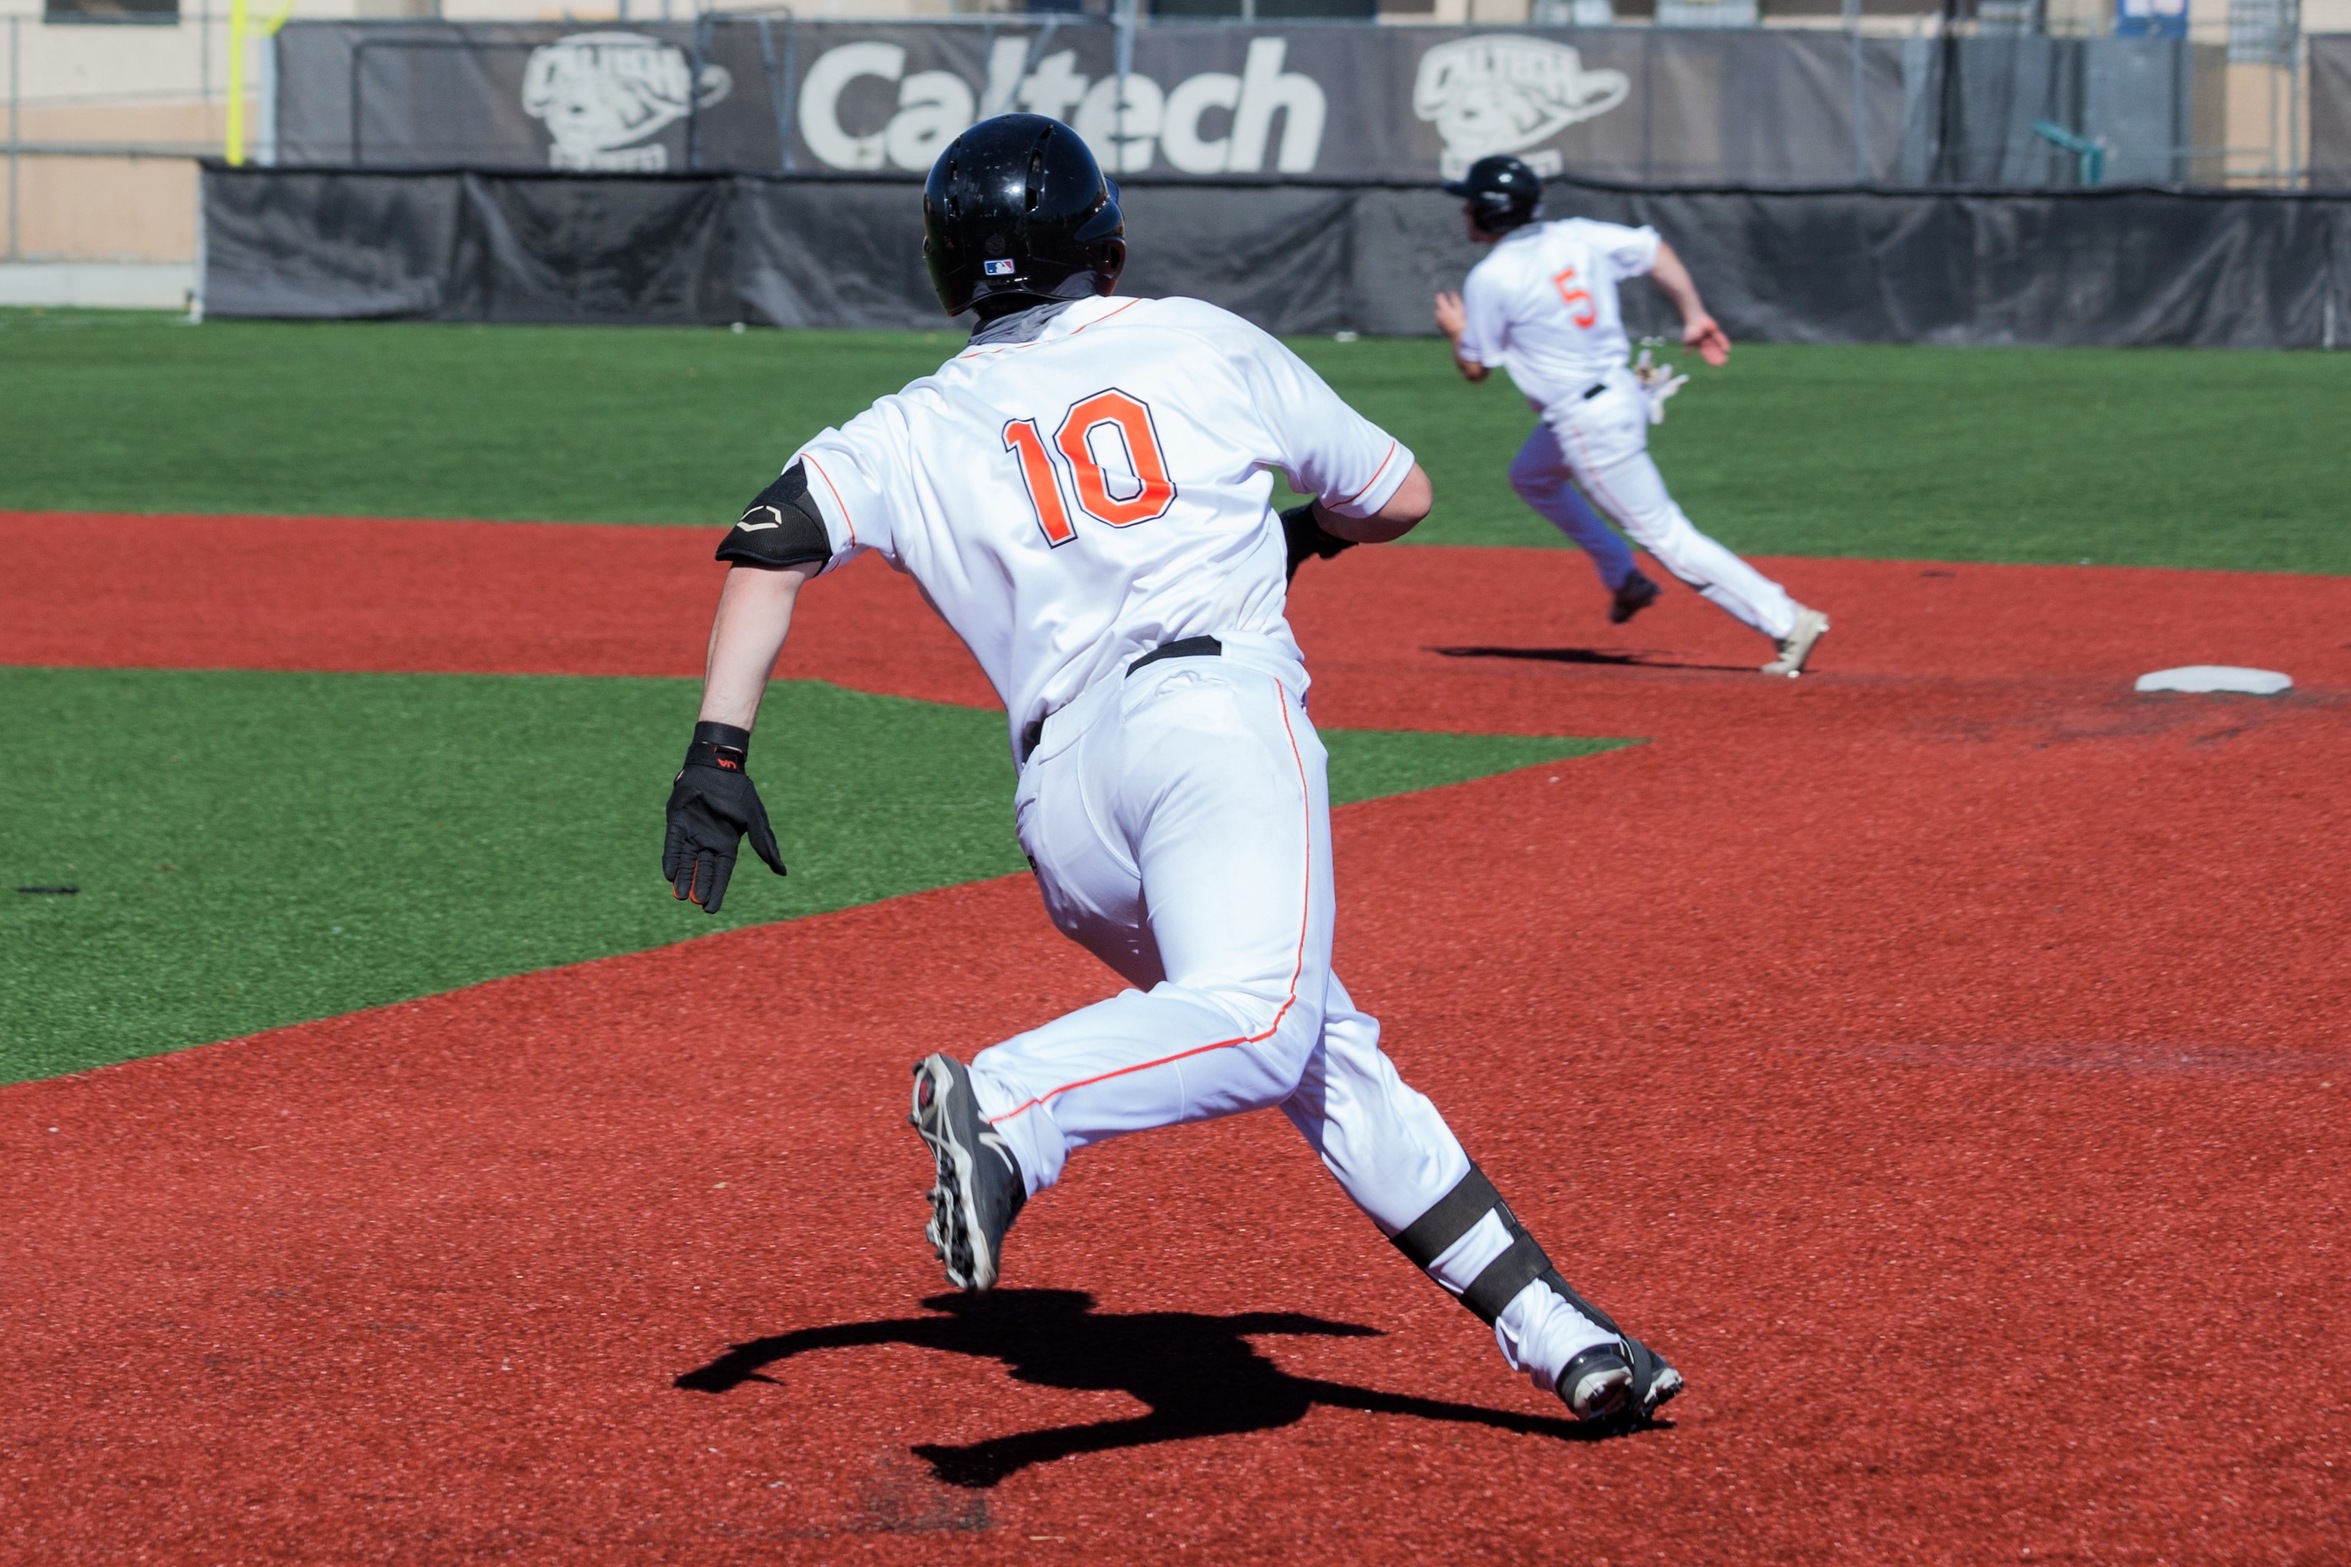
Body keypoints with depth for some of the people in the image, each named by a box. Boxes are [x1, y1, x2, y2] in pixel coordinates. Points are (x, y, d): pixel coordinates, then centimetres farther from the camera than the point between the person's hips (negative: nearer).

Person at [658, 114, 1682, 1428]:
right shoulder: (1204, 344, 20)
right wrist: (1287, 535, 50)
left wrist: (719, 754, 0)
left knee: (1337, 1069, 11)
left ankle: (1555, 1333, 7)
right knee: (1258, 1022, -26)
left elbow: (773, 540, 4)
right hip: (1213, 700, -4)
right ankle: (1006, 1108, -50)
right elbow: (1399, 497, 30)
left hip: (1061, 800, 4)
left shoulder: (917, 430, 22)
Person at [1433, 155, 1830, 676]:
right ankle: (1624, 581, 37)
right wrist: (1694, 315, 5)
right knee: (1531, 476, 31)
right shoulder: (1575, 237, 4)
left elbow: (1475, 367, -5)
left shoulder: (1490, 280, -14)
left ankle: (1787, 621, -7)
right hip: (1621, 394, 9)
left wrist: (1456, 330, 15)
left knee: (1665, 536, -4)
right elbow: (1653, 250, 4)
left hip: (1590, 426, -9)